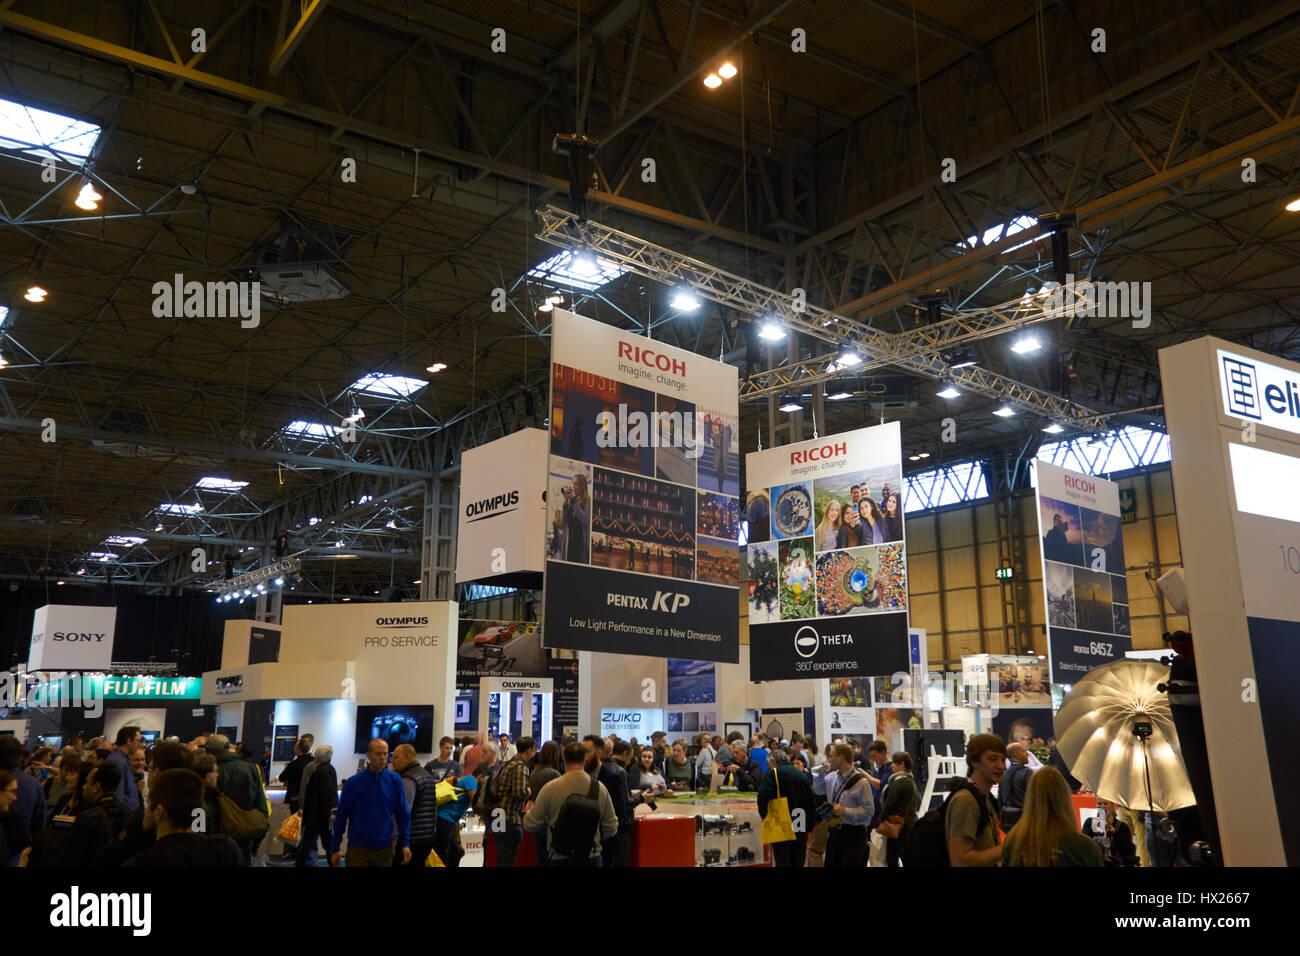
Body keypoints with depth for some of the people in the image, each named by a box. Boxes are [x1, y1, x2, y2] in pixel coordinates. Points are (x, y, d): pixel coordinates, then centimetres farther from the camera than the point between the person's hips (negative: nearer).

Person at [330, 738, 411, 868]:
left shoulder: (395, 781, -1)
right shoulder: (353, 783, -5)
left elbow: (402, 814, 3)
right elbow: (341, 817, 1)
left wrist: (405, 844, -2)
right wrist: (335, 849, 3)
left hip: (385, 848, 2)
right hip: (358, 849, -2)